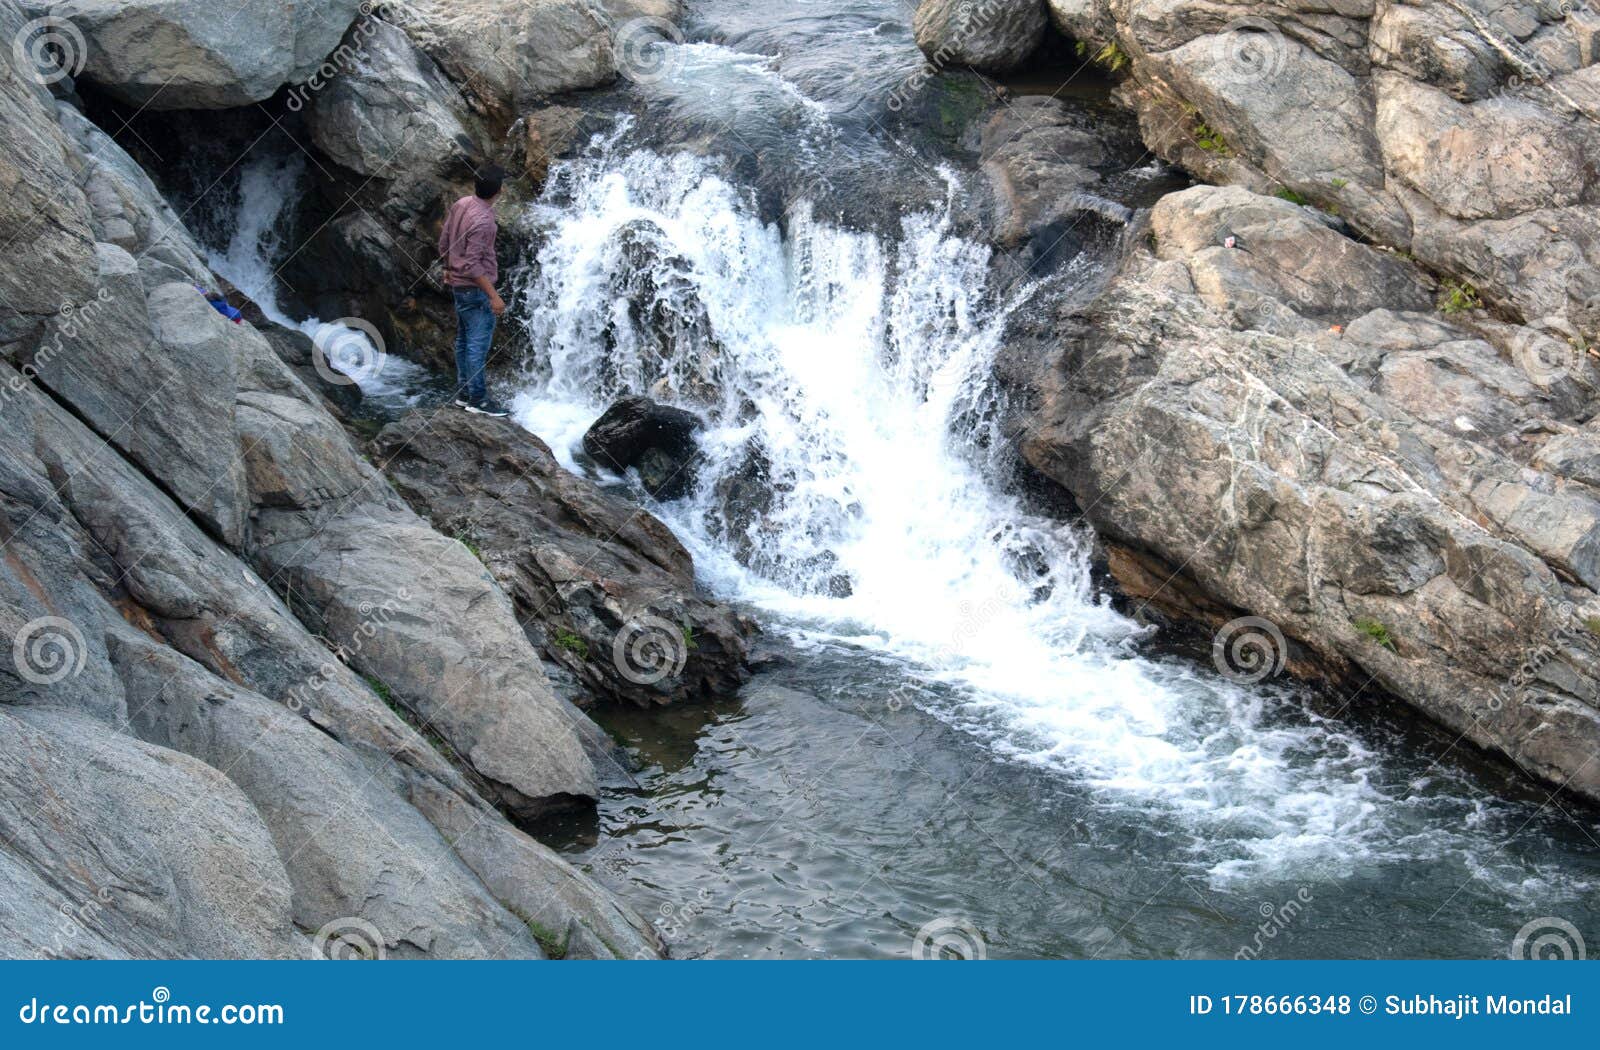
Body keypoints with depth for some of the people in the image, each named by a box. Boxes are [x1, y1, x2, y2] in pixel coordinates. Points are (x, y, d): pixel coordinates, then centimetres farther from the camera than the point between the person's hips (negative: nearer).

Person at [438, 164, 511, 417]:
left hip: (458, 285, 9)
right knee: (478, 345, -1)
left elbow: (443, 242, 11)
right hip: (475, 289, -9)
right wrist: (494, 296, -21)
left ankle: (464, 392, 27)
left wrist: (448, 270, 27)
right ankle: (478, 399, 4)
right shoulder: (482, 220, -25)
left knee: (464, 340, 17)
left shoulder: (460, 205, 1)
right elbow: (472, 265, -25)